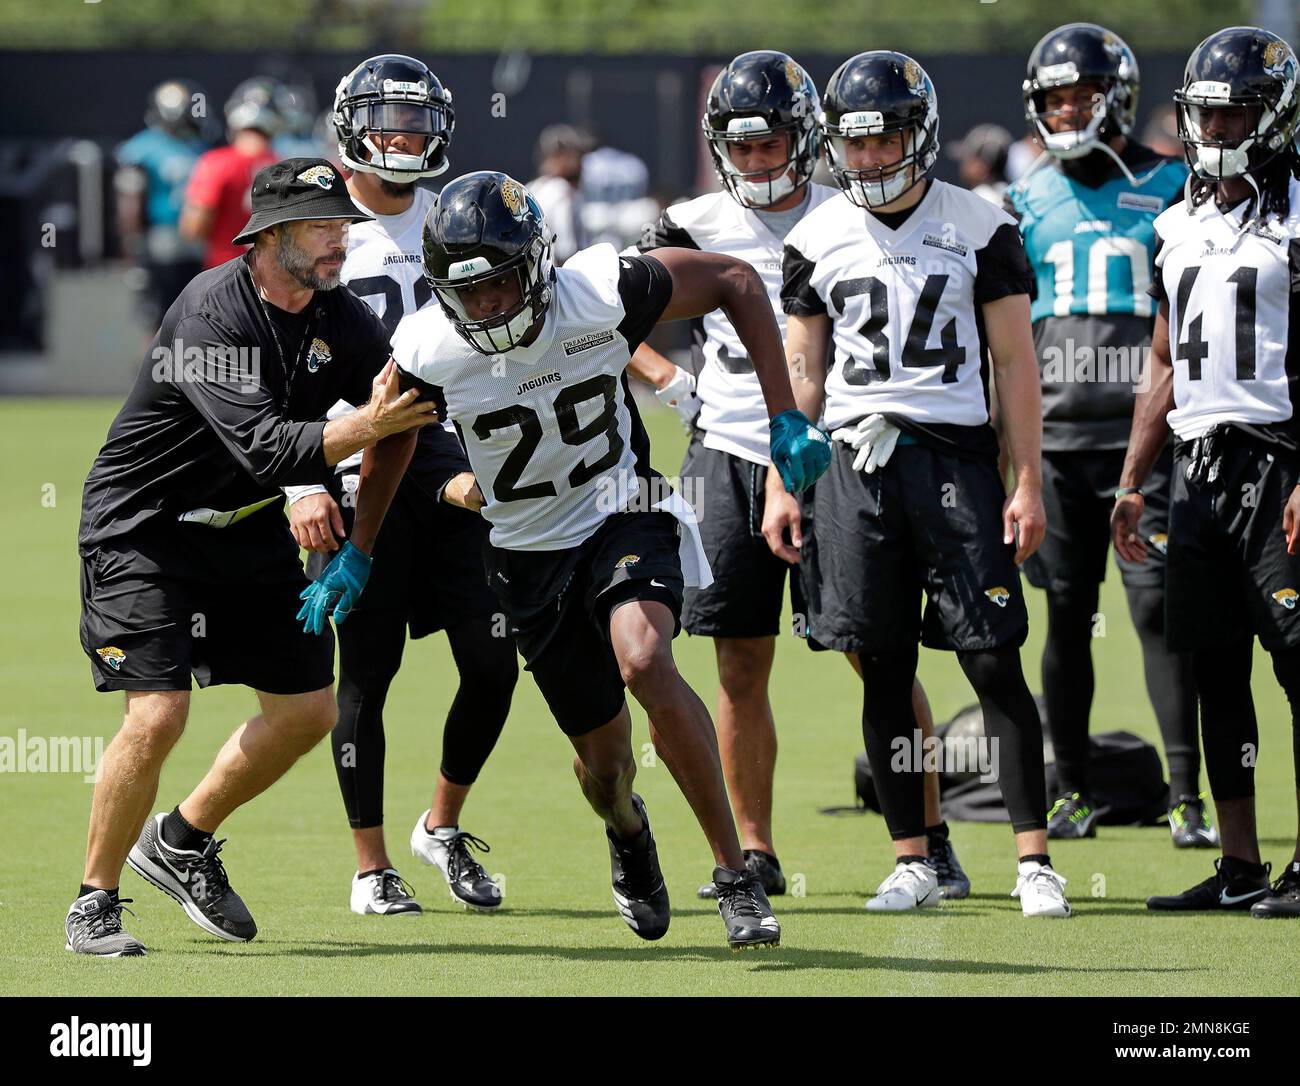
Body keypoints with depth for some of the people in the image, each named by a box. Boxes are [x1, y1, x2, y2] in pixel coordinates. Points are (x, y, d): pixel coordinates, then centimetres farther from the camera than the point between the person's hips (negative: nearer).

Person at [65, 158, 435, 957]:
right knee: (158, 715, -18)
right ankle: (96, 901, -1)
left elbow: (396, 422, 7)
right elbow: (265, 450, -35)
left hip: (247, 532, 7)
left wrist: (359, 553, 2)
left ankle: (182, 841, 27)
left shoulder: (341, 320, -5)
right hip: (142, 530, -7)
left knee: (310, 709, 7)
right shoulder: (212, 314, -26)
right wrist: (362, 426, -47)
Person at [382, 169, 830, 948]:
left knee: (644, 662, -32)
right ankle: (627, 833, 48)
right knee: (604, 756, 7)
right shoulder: (430, 356, -18)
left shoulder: (603, 294, -23)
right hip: (530, 554, 2)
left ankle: (735, 873, -23)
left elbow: (735, 281, -9)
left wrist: (787, 420, -11)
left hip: (623, 515, -2)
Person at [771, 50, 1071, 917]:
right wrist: (781, 482, 7)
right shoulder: (819, 238, 9)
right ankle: (912, 862, 8)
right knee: (884, 670, 1)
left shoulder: (980, 228, 2)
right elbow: (800, 372, 14)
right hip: (858, 462, 2)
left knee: (995, 660, -6)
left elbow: (1015, 363, 3)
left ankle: (1034, 860, -4)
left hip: (955, 455, -2)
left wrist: (1028, 481, -2)